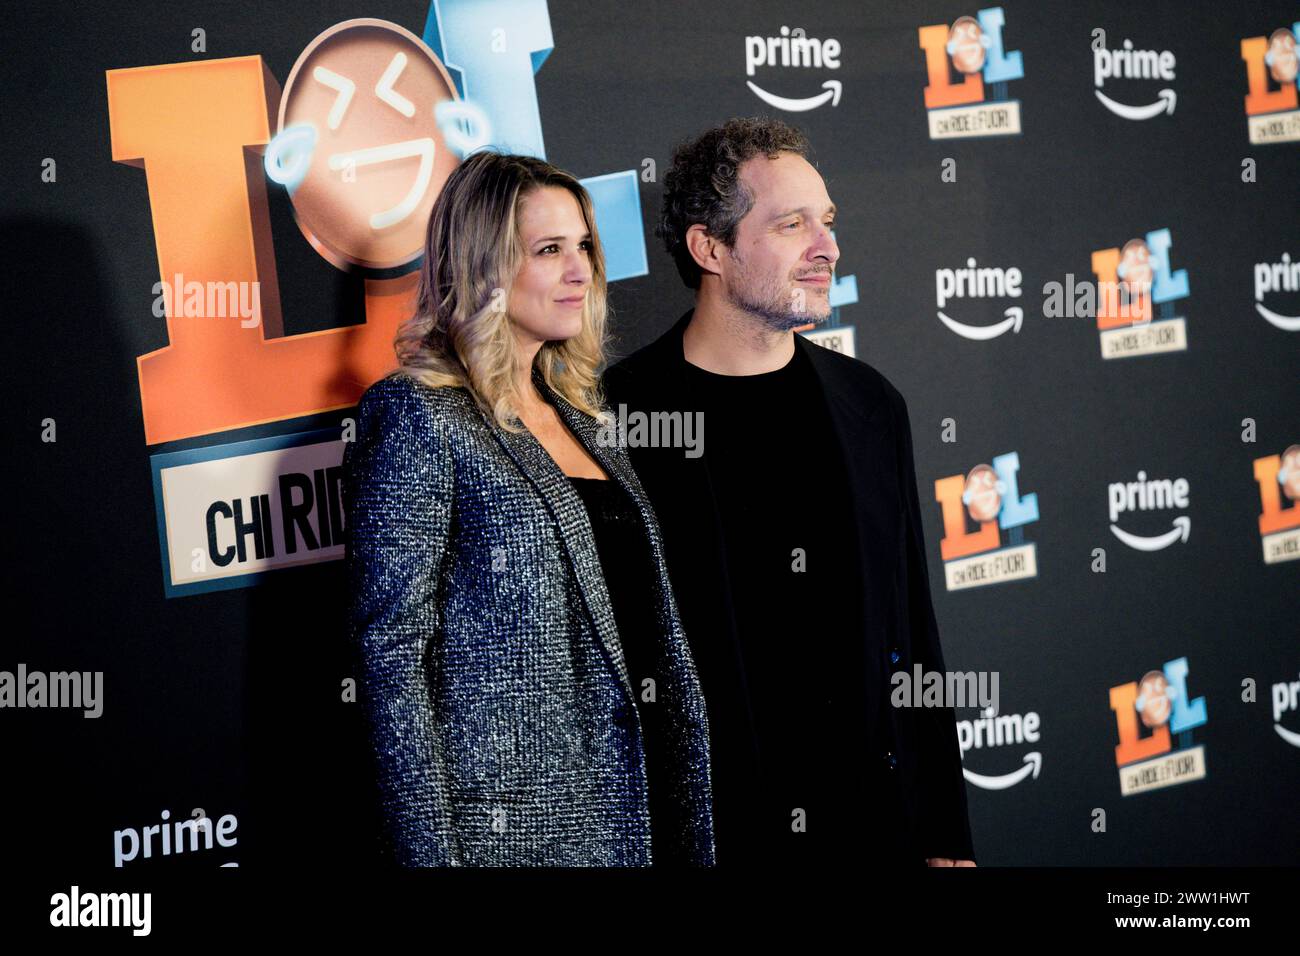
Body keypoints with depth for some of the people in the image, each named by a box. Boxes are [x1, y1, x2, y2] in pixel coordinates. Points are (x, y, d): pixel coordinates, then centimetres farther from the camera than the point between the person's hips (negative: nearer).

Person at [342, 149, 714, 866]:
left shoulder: (572, 413, 14)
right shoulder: (418, 416, -9)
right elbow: (392, 656, -14)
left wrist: (689, 829, 14)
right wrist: (431, 849, -20)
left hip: (636, 810, 7)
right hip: (516, 829, -7)